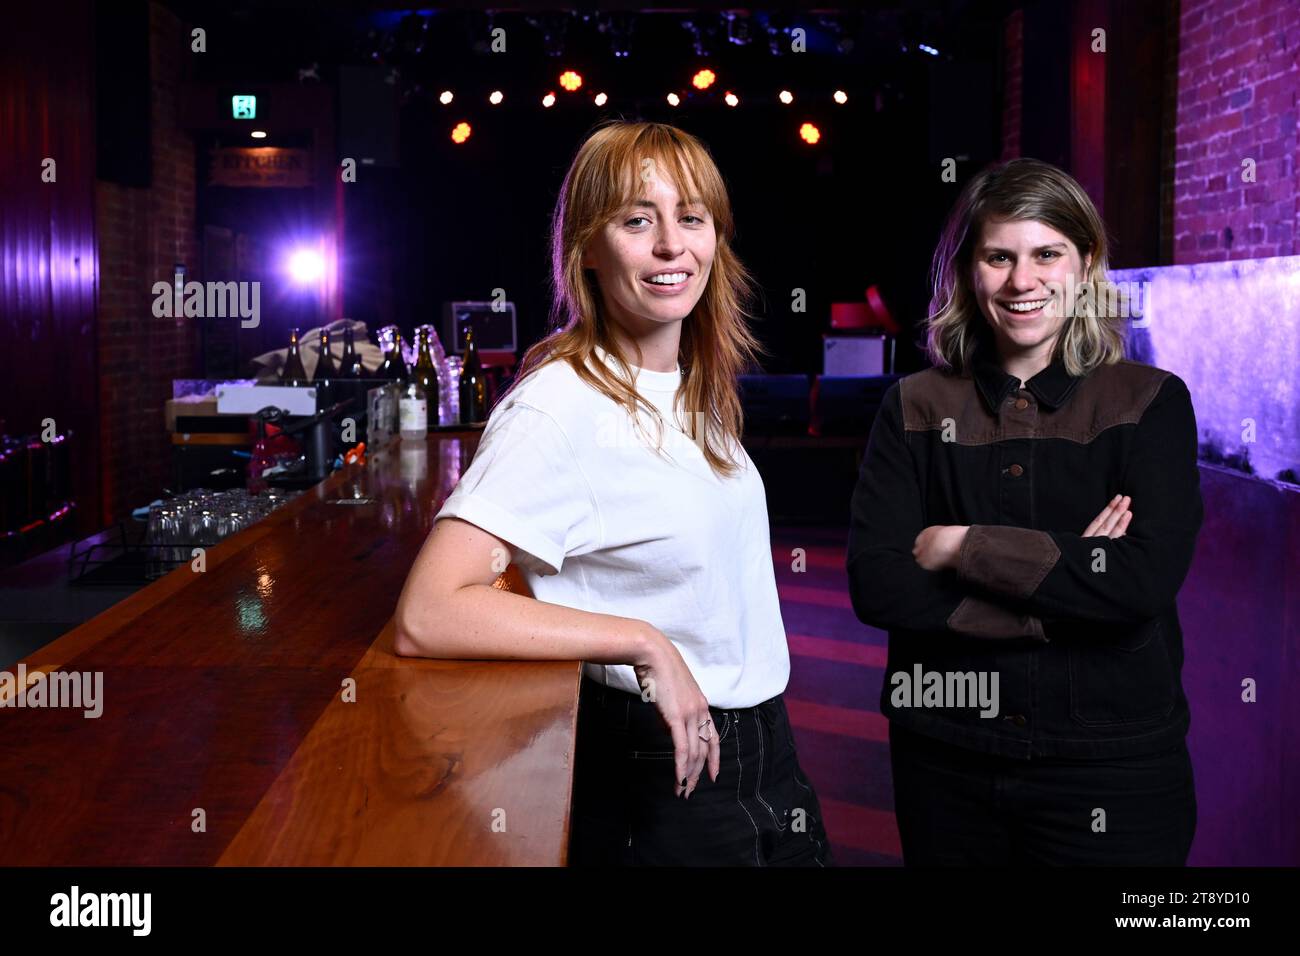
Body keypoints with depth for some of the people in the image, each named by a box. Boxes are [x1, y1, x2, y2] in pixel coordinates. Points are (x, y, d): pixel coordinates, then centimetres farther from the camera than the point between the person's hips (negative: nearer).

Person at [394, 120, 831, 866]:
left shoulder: (699, 387, 3)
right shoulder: (556, 408, -21)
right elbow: (427, 619, -29)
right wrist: (642, 642, -28)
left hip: (765, 748, 8)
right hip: (661, 778, -7)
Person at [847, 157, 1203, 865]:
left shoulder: (1150, 402, -2)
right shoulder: (915, 409, 1)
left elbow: (1146, 579, -16)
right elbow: (875, 585, -11)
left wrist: (961, 545, -14)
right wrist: (1065, 595, -16)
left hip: (1112, 764, -1)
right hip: (945, 760, 2)